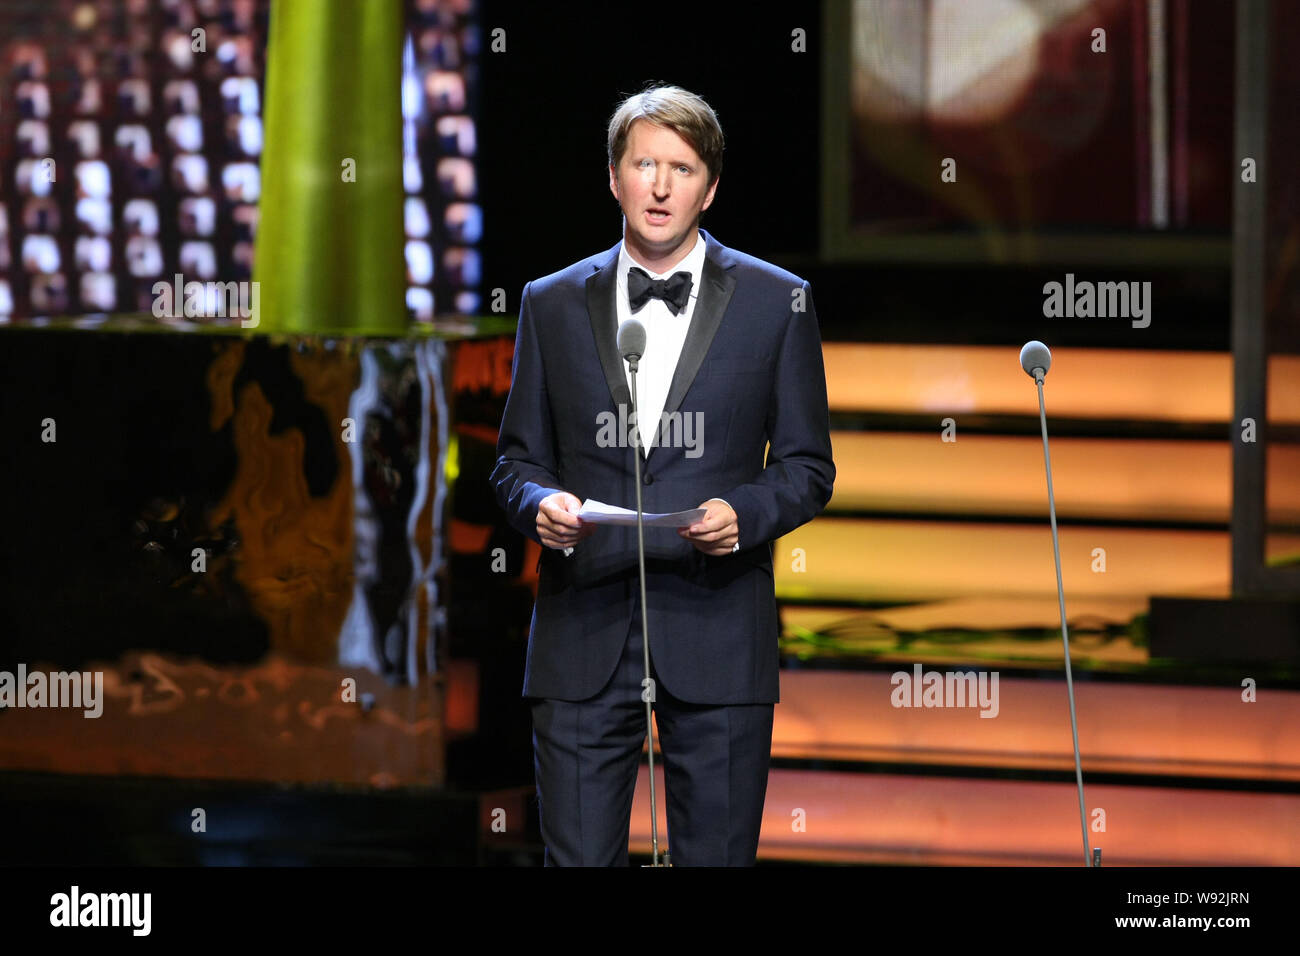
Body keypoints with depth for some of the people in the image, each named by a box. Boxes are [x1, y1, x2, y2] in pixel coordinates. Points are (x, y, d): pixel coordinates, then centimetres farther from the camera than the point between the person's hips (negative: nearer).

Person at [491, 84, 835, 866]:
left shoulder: (776, 302, 6)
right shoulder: (554, 304, 11)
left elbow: (807, 466, 8)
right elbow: (519, 457, 14)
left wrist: (744, 513, -13)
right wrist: (542, 505, -9)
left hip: (716, 628, -1)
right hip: (585, 626, 1)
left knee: (716, 859, 1)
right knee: (579, 859, -2)